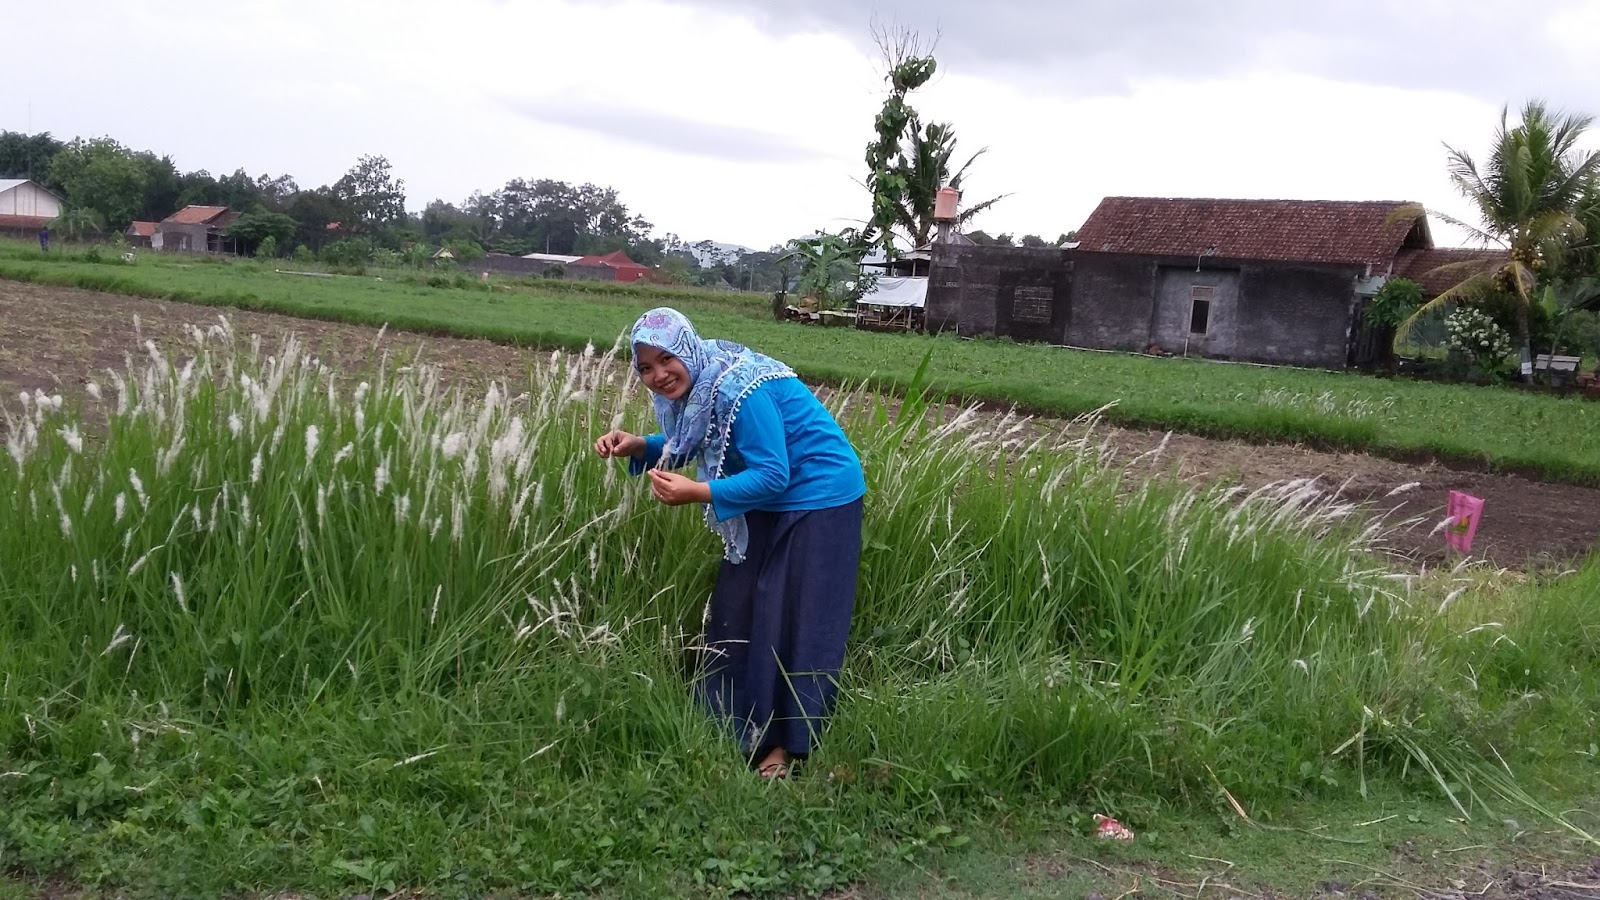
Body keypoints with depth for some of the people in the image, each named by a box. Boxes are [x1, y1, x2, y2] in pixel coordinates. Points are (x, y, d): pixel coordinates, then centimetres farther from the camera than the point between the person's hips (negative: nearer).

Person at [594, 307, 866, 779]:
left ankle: (786, 742, 11)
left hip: (819, 500, -10)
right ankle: (736, 722, 30)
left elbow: (773, 476, -28)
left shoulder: (739, 390, -29)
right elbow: (685, 445, 12)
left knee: (795, 619, -3)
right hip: (771, 505, 10)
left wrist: (696, 492, -33)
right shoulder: (694, 386, -3)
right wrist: (638, 446, -7)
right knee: (738, 607, 15)